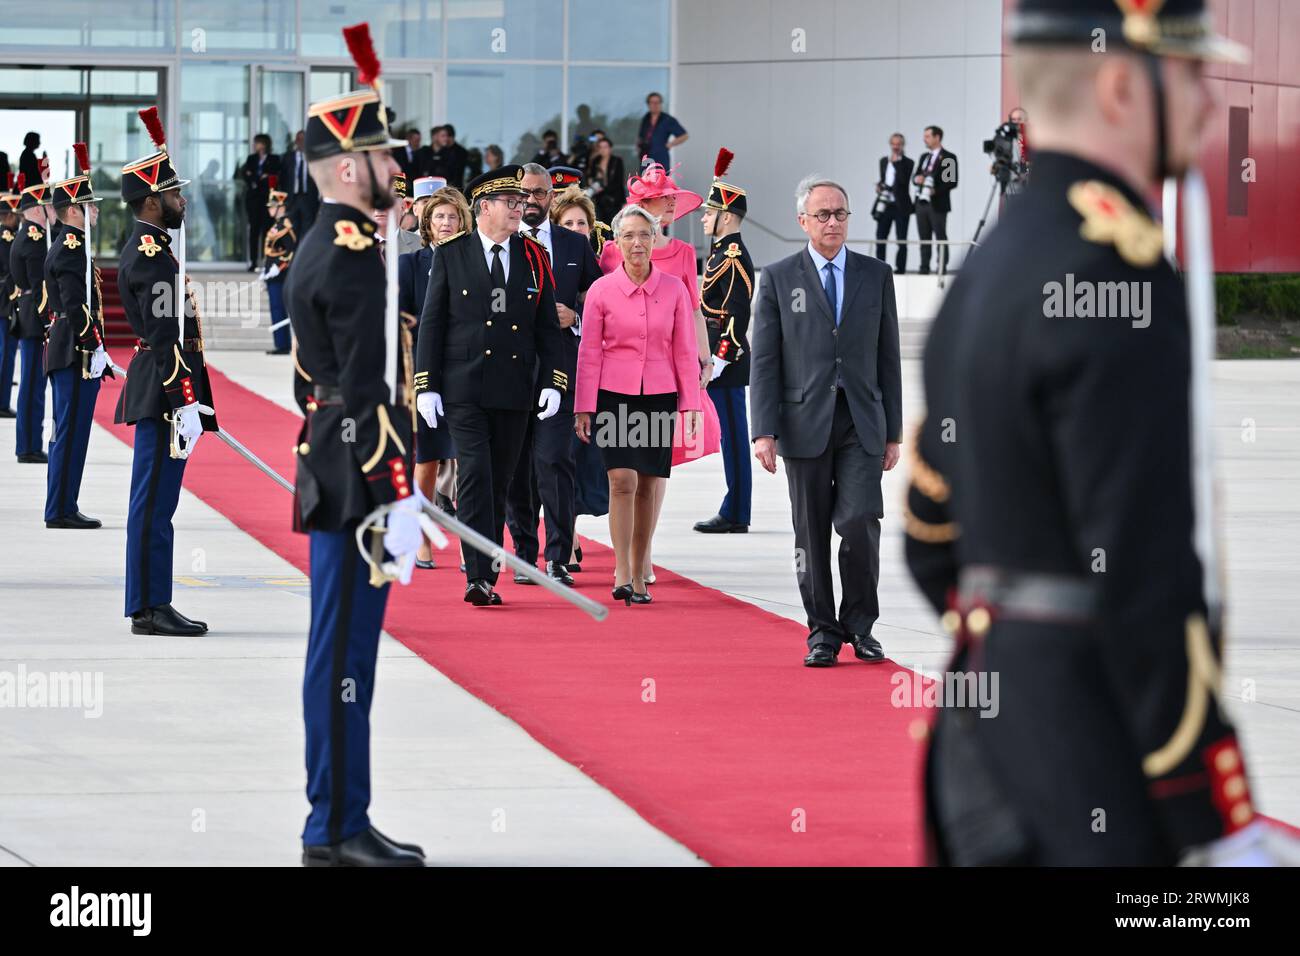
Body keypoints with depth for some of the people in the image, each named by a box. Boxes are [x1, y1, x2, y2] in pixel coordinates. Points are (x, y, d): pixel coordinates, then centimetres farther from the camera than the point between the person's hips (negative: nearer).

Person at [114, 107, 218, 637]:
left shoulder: (147, 249, 18)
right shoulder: (150, 256, -15)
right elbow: (165, 335, -21)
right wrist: (184, 402, -23)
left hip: (159, 390, 11)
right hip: (165, 392, -11)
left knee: (155, 501, 11)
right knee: (155, 500, -8)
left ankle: (152, 605, 15)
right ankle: (149, 608, -6)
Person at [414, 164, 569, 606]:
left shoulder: (534, 258, 8)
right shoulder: (451, 256, 1)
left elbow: (548, 326, 9)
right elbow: (431, 323, 2)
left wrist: (553, 382, -2)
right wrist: (426, 386, -4)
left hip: (515, 390, 3)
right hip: (464, 388, -3)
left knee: (499, 483, 7)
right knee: (474, 476, -13)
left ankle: (488, 576, 13)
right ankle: (478, 576, -18)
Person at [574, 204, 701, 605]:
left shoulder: (673, 289, 3)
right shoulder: (601, 290, 0)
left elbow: (685, 350, 6)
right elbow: (589, 351, 2)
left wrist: (691, 403, 2)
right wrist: (583, 407, -1)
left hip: (658, 396, 2)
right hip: (614, 394, -2)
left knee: (648, 486, 4)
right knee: (622, 481, -14)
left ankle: (639, 576, 13)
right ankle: (622, 575, -13)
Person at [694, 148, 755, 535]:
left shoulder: (733, 257, -15)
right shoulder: (724, 253, 16)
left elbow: (738, 314, -20)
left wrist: (719, 361, -22)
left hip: (726, 365, -10)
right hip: (721, 363, 10)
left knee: (732, 435, -6)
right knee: (729, 436, 11)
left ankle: (735, 516, -4)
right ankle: (734, 512, 14)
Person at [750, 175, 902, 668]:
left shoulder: (875, 275, 9)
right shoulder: (778, 279, 3)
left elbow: (888, 357, 10)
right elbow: (763, 361, 0)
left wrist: (893, 432, 7)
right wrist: (764, 431, -8)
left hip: (861, 423, 1)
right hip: (805, 422, -1)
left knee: (860, 522, -11)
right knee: (812, 533, 3)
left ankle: (859, 624, 6)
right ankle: (823, 632, 12)